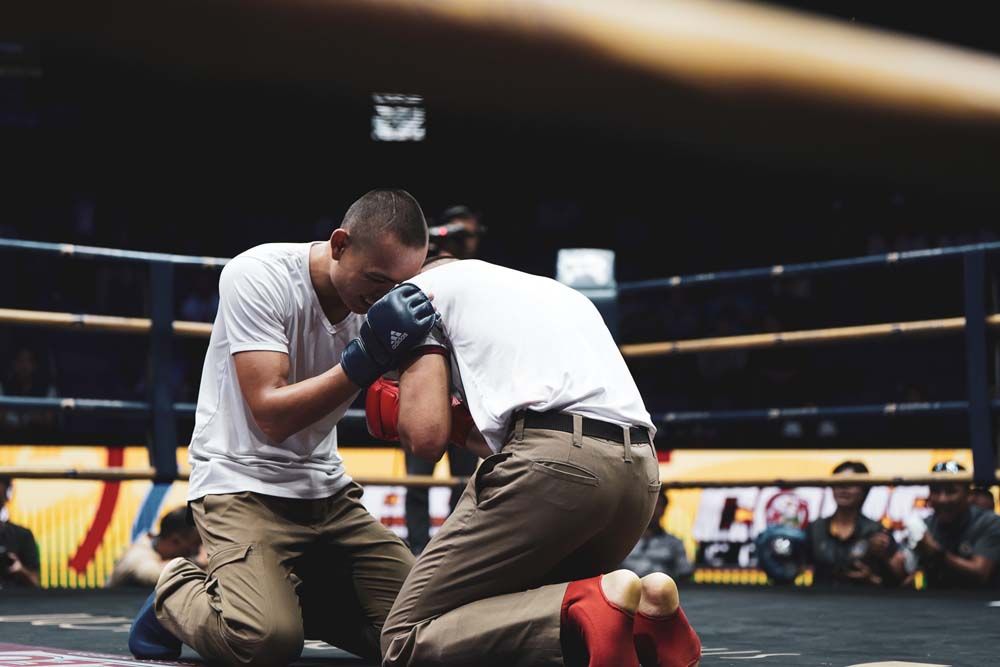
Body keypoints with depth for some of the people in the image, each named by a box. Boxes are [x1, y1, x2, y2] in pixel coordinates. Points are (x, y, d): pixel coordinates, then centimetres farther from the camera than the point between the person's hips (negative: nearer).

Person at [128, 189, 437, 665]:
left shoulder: (381, 300, -3)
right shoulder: (259, 276, -18)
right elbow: (271, 415, -26)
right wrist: (367, 356, -33)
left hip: (326, 492, 6)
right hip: (242, 486, -6)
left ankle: (286, 594, 17)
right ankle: (177, 593, 5)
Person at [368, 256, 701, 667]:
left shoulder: (422, 287, 17)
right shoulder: (557, 292, 36)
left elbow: (426, 437, 4)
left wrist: (406, 401, 25)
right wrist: (464, 424, 34)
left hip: (555, 462, -7)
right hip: (639, 471, 7)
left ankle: (591, 613, -20)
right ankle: (645, 612, -3)